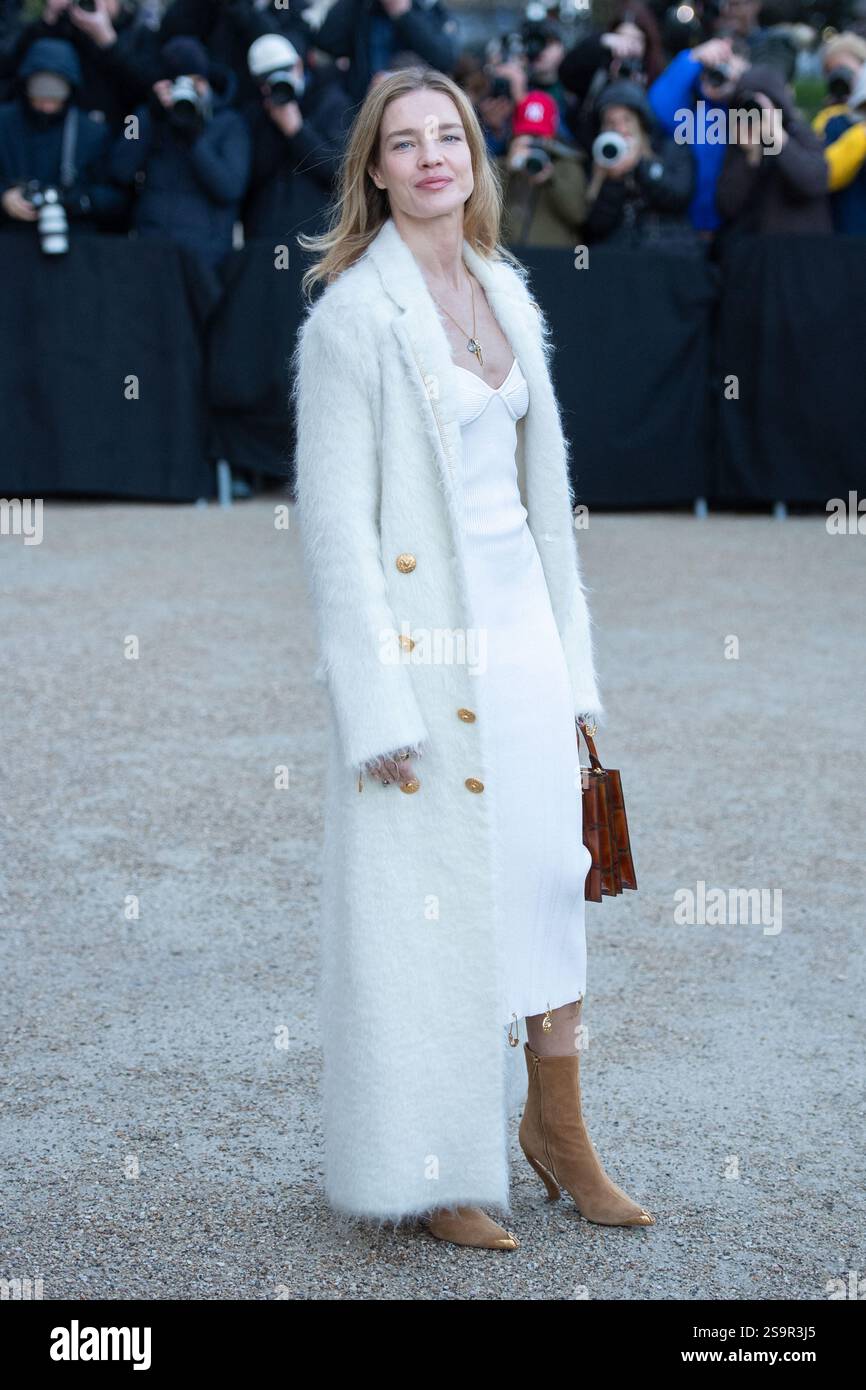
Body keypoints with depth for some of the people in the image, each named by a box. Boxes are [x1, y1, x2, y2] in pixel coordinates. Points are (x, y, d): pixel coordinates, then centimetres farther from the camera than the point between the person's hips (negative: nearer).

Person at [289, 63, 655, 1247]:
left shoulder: (507, 294, 11)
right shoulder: (353, 314, -9)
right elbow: (335, 518, -13)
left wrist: (569, 651, 13)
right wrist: (378, 703, -17)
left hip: (520, 620, 6)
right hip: (421, 633, -6)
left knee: (552, 872, 10)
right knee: (424, 896, 1)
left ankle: (557, 1129, 27)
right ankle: (431, 1174, 15)